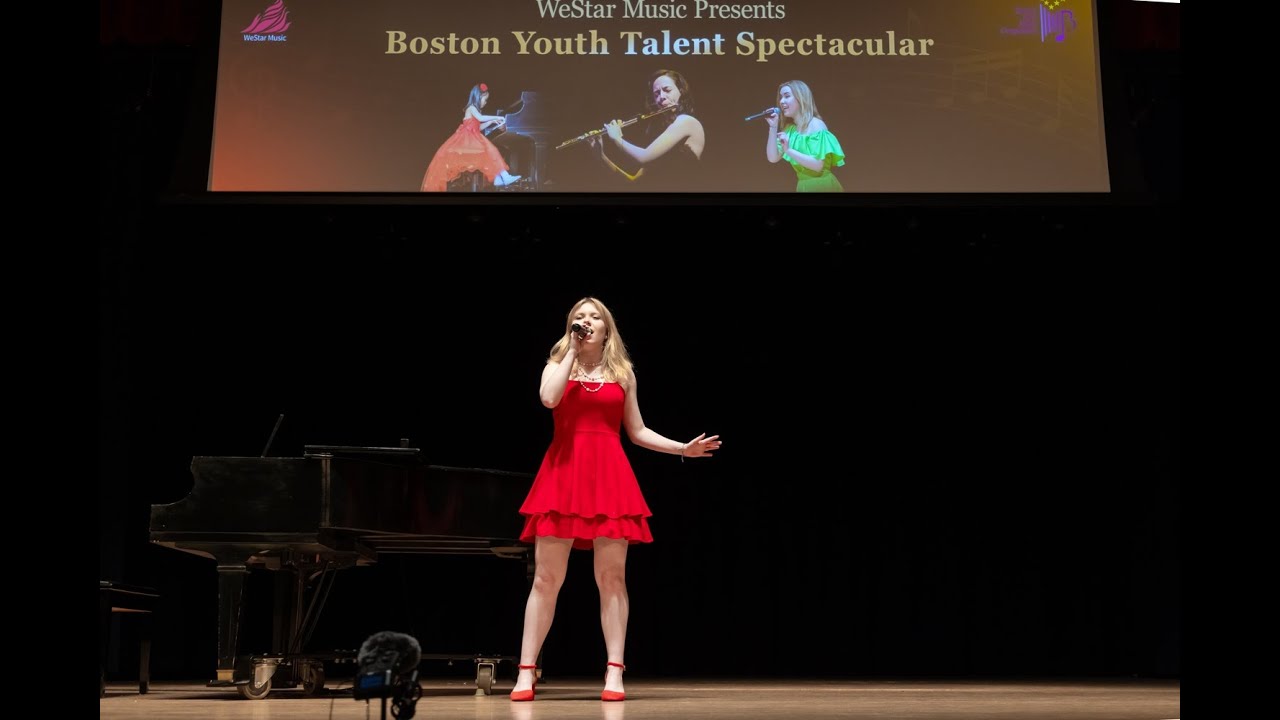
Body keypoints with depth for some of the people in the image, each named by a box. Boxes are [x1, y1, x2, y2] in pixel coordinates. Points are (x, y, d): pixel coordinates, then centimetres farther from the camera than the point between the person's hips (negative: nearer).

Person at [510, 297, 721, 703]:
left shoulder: (623, 373, 14)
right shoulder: (557, 366, 10)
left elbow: (637, 432, 16)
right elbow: (549, 398, -14)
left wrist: (683, 449, 7)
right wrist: (571, 350, -5)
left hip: (609, 475, 1)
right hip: (564, 473, -1)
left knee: (612, 578, -2)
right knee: (546, 579, -2)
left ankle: (614, 673, -1)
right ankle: (526, 673, 1)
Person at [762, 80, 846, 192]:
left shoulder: (816, 124, -13)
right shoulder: (790, 128, 7)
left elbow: (817, 165, -21)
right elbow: (773, 158, 0)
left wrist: (788, 150, -25)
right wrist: (773, 127, -6)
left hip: (822, 185, -7)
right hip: (803, 186, 7)